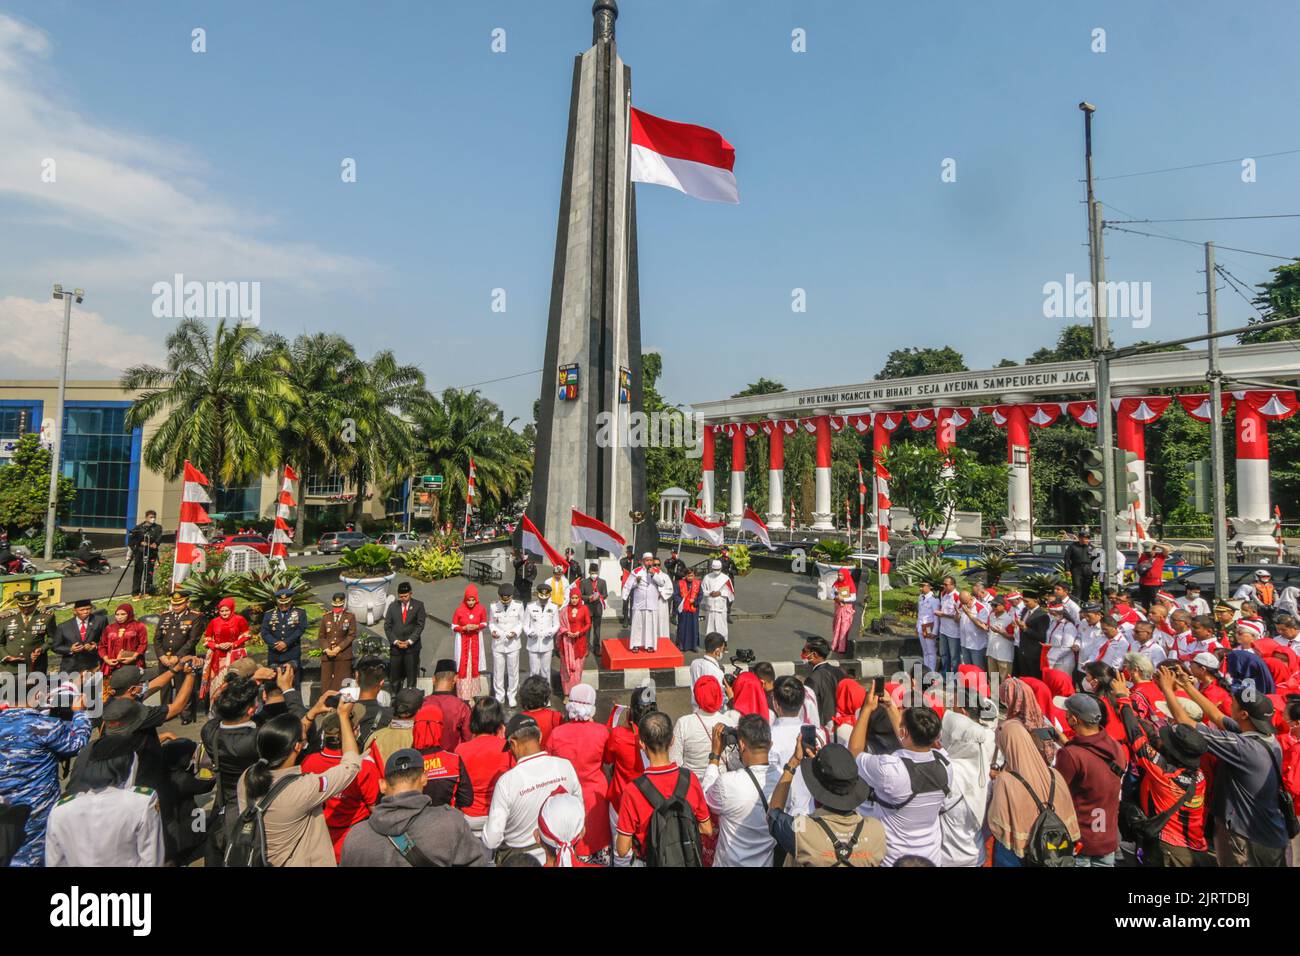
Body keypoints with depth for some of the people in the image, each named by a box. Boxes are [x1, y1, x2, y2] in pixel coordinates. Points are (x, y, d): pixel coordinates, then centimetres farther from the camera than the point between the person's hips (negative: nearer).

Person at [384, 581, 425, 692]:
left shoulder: (418, 605, 2)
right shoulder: (393, 606, 8)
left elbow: (420, 625, -3)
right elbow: (387, 626, 6)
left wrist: (409, 641, -11)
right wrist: (395, 641, -6)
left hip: (412, 646, -2)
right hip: (395, 646, 2)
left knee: (411, 675, 1)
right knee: (394, 676, 1)